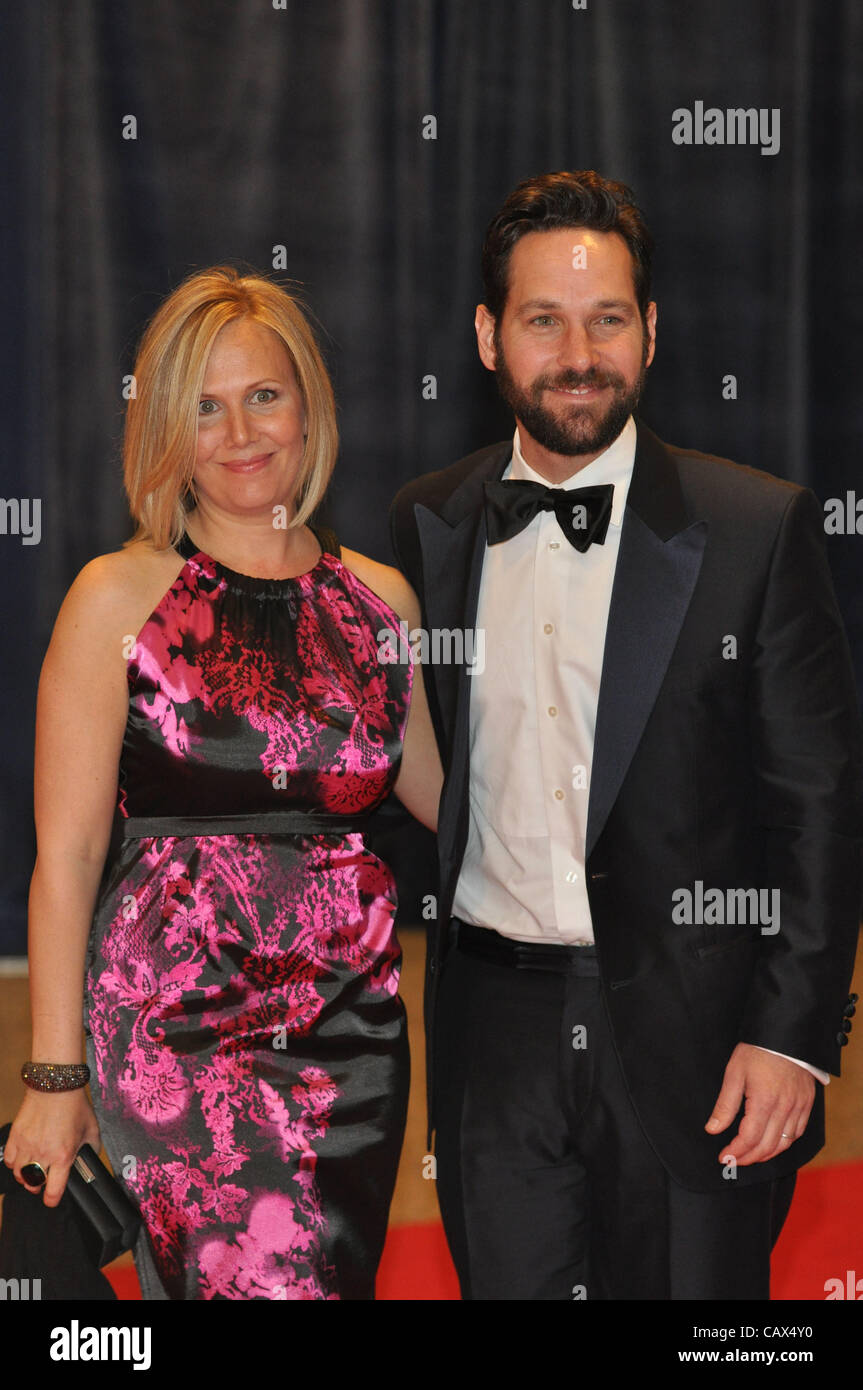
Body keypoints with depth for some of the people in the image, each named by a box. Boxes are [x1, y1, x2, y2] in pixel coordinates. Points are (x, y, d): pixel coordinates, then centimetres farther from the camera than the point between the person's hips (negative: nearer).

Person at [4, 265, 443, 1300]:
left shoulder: (379, 595, 9)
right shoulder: (118, 598, -2)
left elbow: (432, 788, 22)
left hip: (354, 1018, 5)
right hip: (182, 1014, -5)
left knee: (339, 1276, 7)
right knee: (269, 1281, -17)